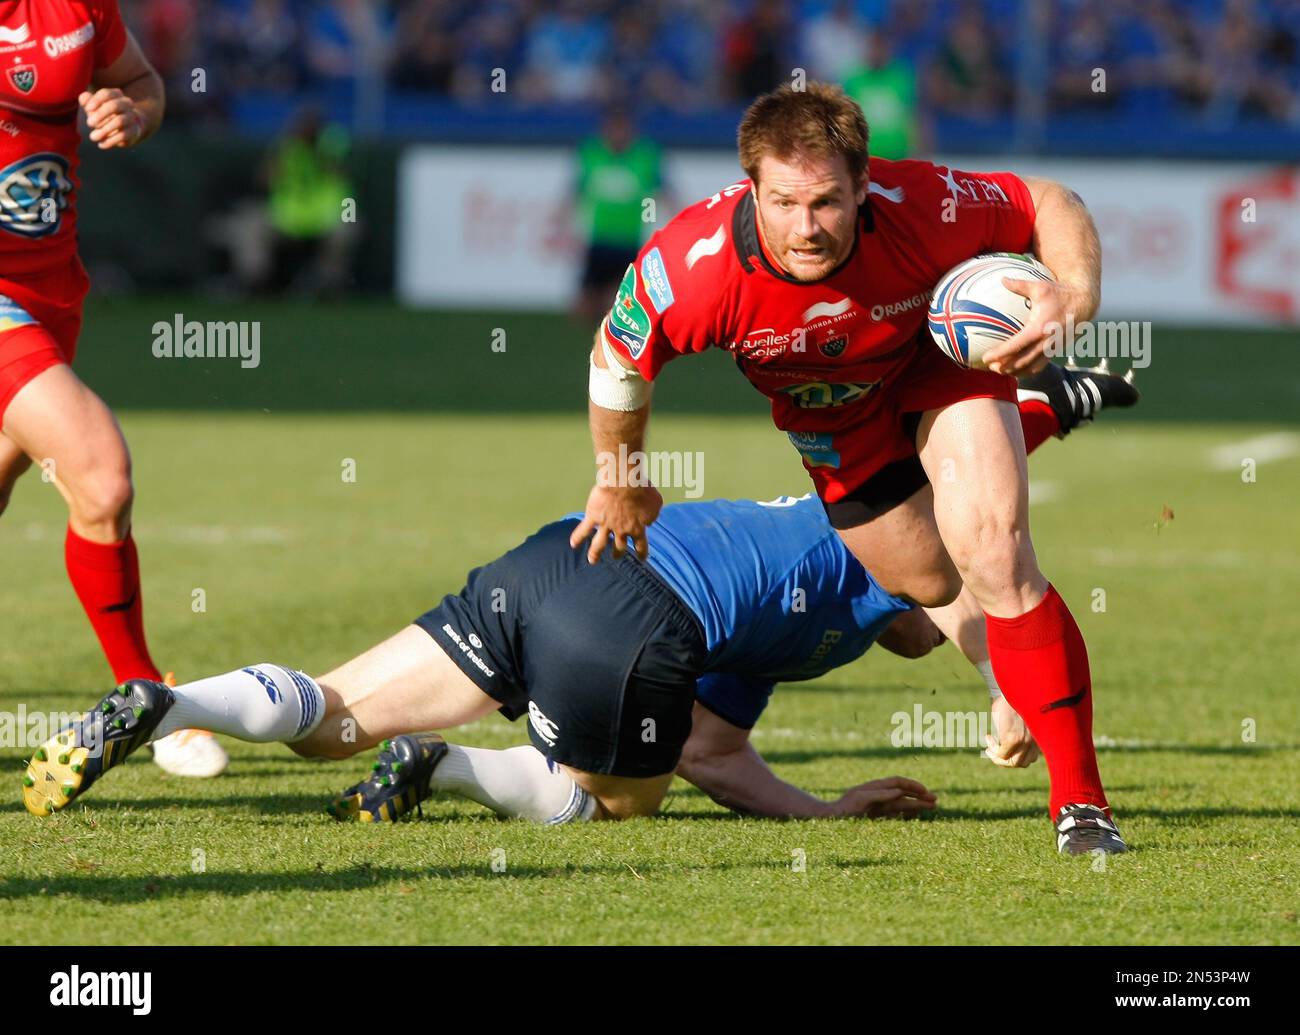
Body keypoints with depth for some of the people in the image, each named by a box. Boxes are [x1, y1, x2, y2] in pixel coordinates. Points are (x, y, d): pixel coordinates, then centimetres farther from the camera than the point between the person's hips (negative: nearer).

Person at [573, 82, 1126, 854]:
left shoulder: (922, 211, -40)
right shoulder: (692, 270, -39)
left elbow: (1050, 205, -20)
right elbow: (618, 358, -17)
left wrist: (1077, 297, -41)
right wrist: (620, 485, 0)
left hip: (943, 356, -2)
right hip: (832, 416, 2)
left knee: (994, 562, -21)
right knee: (930, 586, 15)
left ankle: (1080, 797, -10)